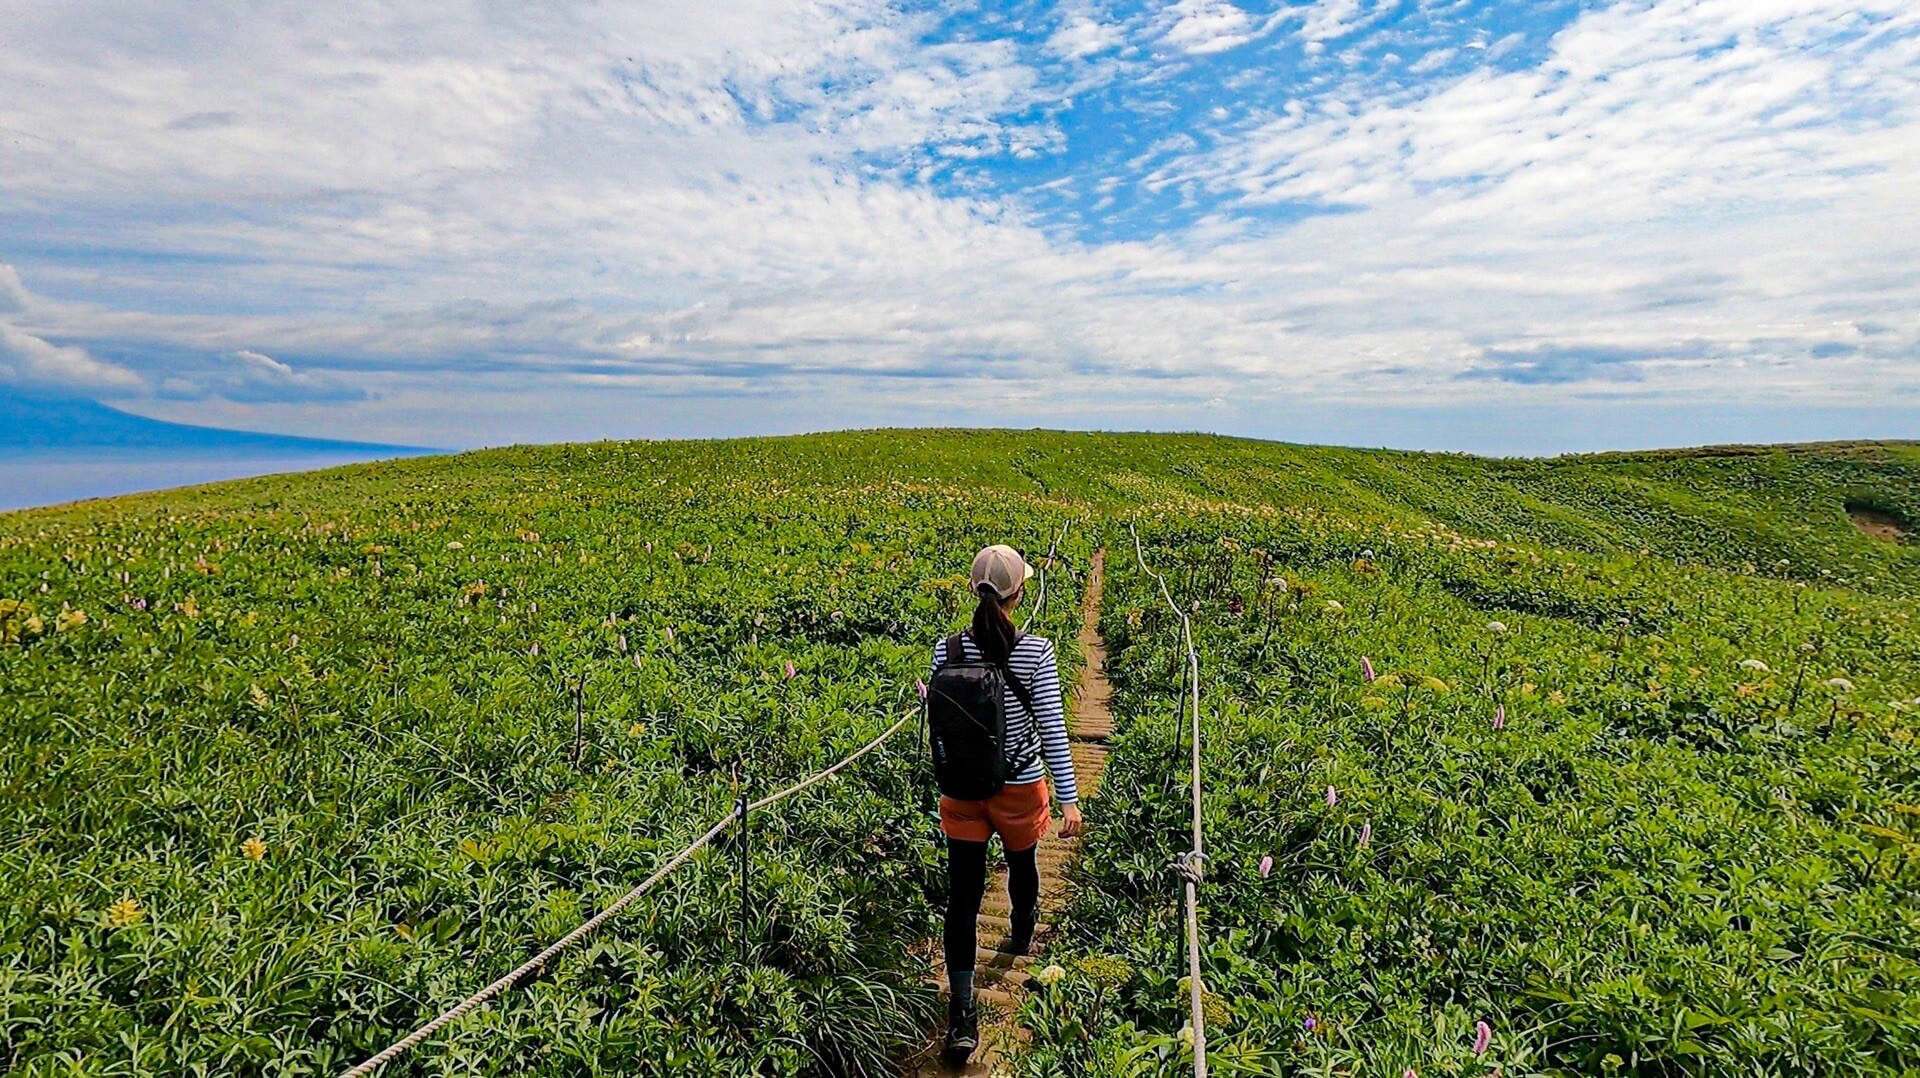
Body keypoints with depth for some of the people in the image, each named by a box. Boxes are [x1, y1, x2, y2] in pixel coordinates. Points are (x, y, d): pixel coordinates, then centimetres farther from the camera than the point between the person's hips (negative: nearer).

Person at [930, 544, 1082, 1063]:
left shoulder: (946, 650, -9)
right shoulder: (1036, 652, -18)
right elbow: (1052, 727, -18)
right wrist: (1069, 798, -13)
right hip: (1019, 788, 0)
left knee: (963, 892, 7)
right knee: (1021, 863, 28)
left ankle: (962, 1013, 5)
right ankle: (1022, 934, 58)